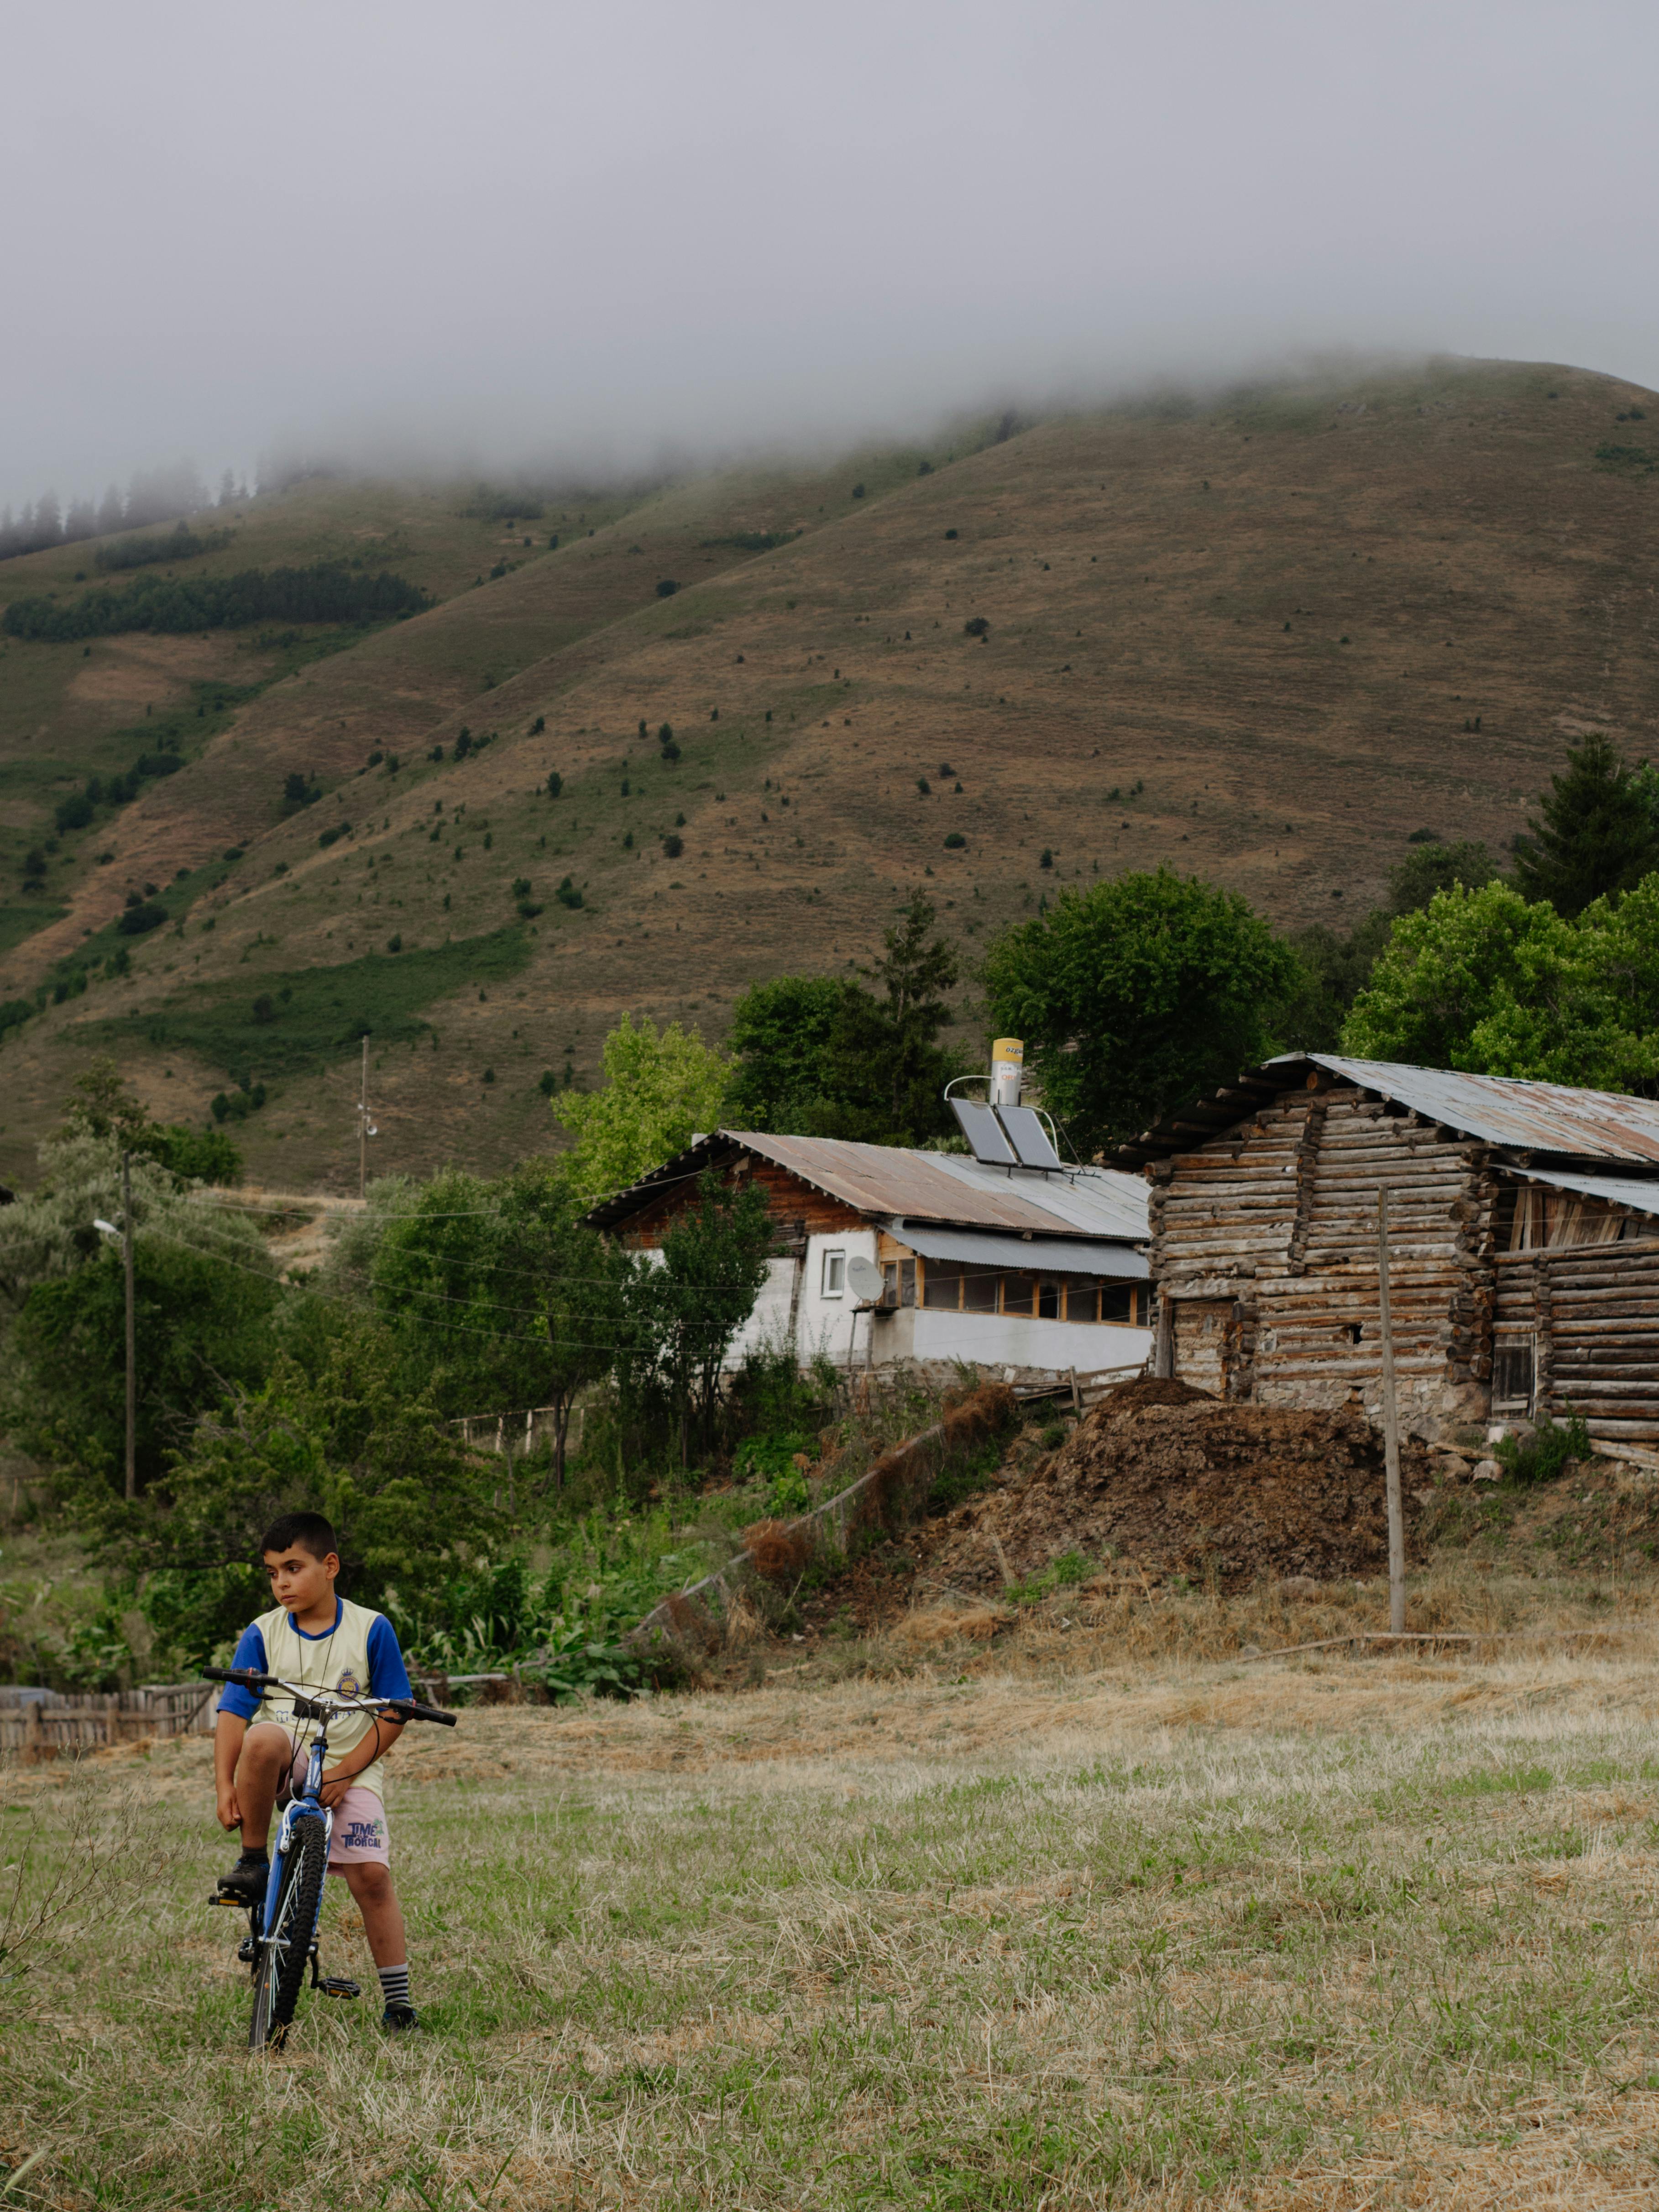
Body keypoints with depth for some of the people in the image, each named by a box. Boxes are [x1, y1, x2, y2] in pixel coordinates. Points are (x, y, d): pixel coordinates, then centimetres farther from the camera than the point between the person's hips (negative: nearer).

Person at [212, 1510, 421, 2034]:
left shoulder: (372, 1630, -3)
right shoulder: (261, 1635, 1)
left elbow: (393, 1715, -2)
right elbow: (234, 1712, -3)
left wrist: (345, 1772, -12)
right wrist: (224, 1784, -18)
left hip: (351, 1771, -1)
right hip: (284, 1763, 1)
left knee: (371, 1875, -15)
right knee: (265, 1738, -35)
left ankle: (398, 2001, -3)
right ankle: (252, 1862, -17)